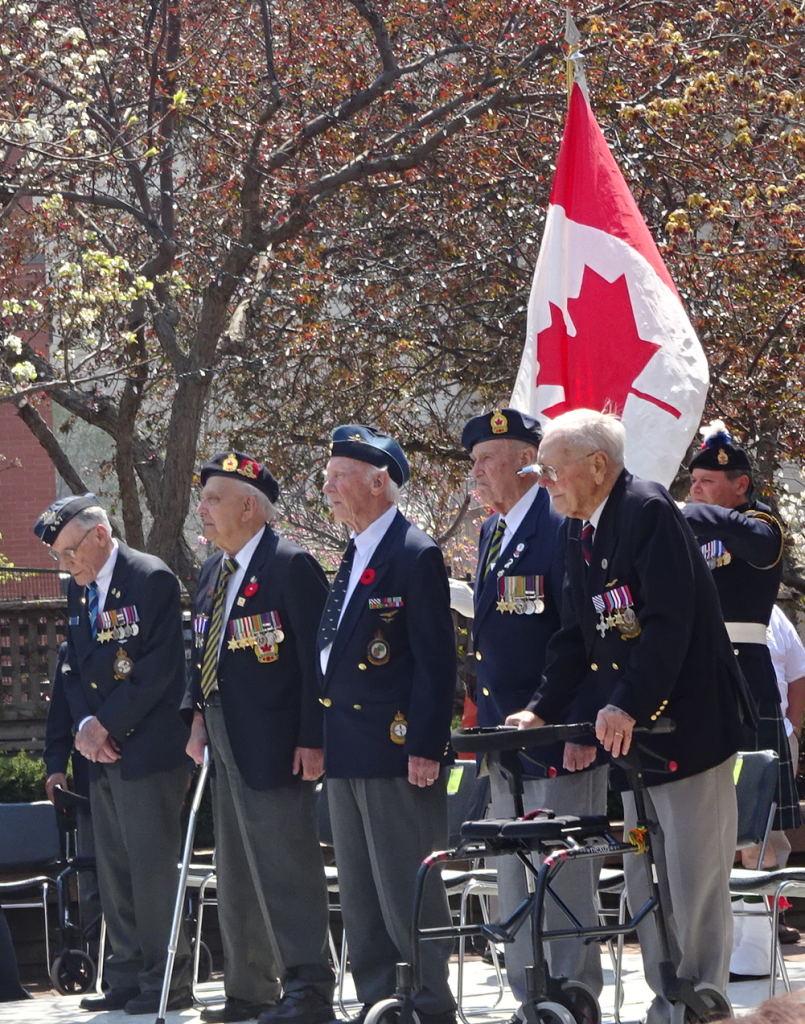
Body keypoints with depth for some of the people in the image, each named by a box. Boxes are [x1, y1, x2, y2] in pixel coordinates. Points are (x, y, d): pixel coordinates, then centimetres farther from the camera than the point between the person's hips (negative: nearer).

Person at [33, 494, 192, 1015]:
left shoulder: (152, 579, -10)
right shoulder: (78, 590, 15)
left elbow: (159, 666, -15)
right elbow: (75, 669, 15)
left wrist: (107, 724, -13)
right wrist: (85, 725, -3)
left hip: (148, 750, -8)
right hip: (104, 755, 8)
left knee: (153, 866, -6)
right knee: (114, 871, 9)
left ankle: (167, 983, 0)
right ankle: (127, 981, 15)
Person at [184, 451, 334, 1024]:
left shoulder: (292, 566, -11)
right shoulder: (213, 573, 15)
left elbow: (316, 656, -15)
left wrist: (312, 738, -20)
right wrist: (198, 714, 9)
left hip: (274, 742, -9)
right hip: (227, 742, 9)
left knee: (286, 868, -9)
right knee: (236, 874, 13)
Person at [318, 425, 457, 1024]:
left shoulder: (416, 555, -10)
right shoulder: (354, 558, 18)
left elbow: (436, 660, -15)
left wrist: (425, 748, -20)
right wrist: (320, 740, 17)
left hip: (397, 750, -9)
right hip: (347, 752, 9)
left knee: (407, 890, -6)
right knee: (360, 898, 12)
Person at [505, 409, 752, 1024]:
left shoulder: (649, 511, -14)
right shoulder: (582, 533, 13)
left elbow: (669, 622, -23)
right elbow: (576, 639, 14)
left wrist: (627, 706, -29)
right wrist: (543, 711, 2)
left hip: (689, 729, -9)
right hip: (632, 737, 9)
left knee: (697, 886, -4)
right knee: (646, 885, 12)